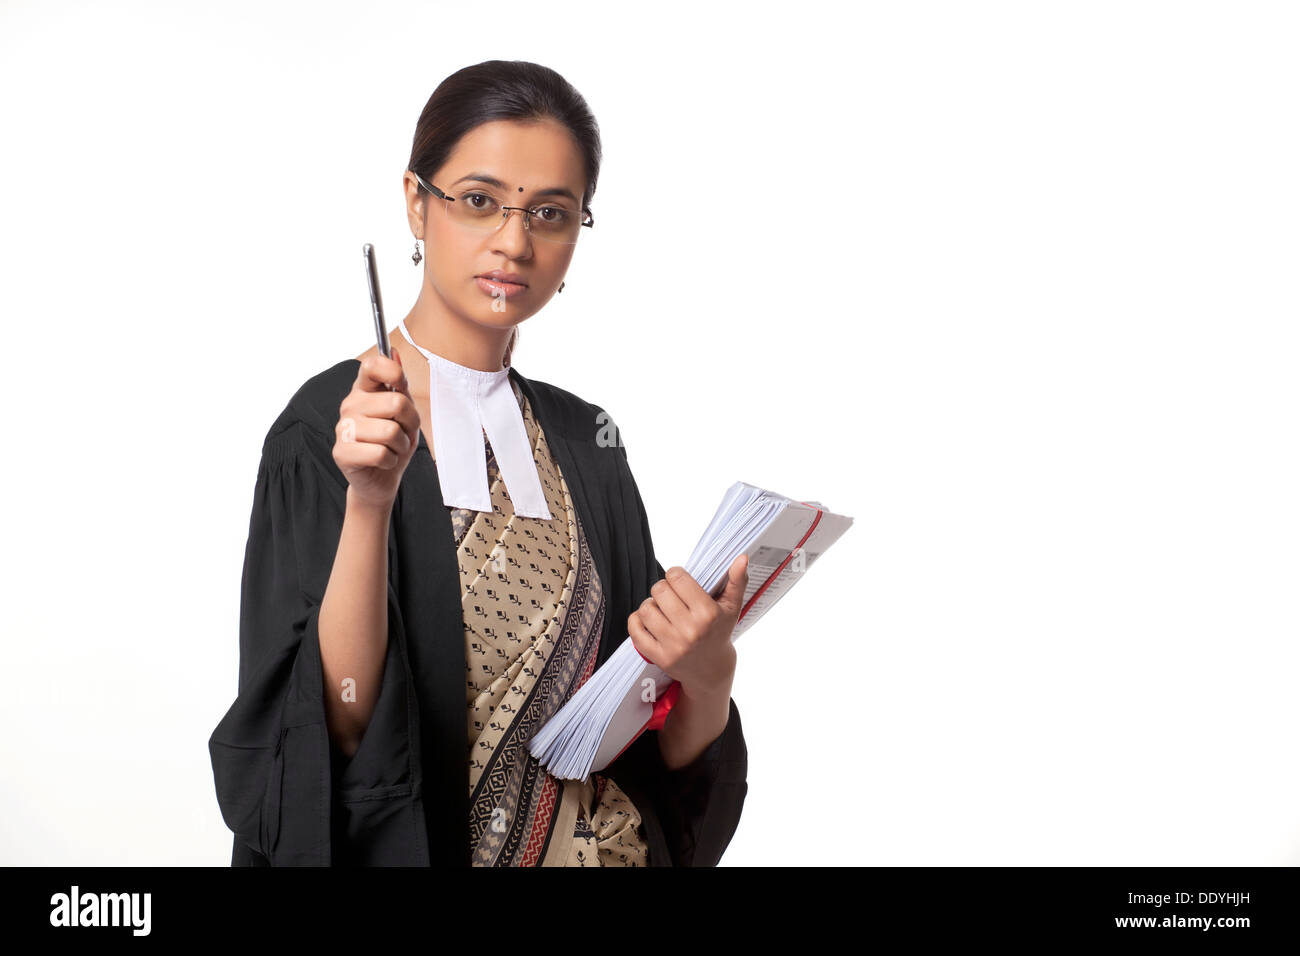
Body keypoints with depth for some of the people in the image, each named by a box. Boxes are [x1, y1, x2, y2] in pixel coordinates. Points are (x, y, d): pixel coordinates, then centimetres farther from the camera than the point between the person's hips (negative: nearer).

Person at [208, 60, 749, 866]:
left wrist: (708, 676, -17)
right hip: (405, 846, -4)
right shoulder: (329, 425, -11)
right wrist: (369, 503, -31)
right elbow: (337, 728, -21)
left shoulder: (586, 441, 2)